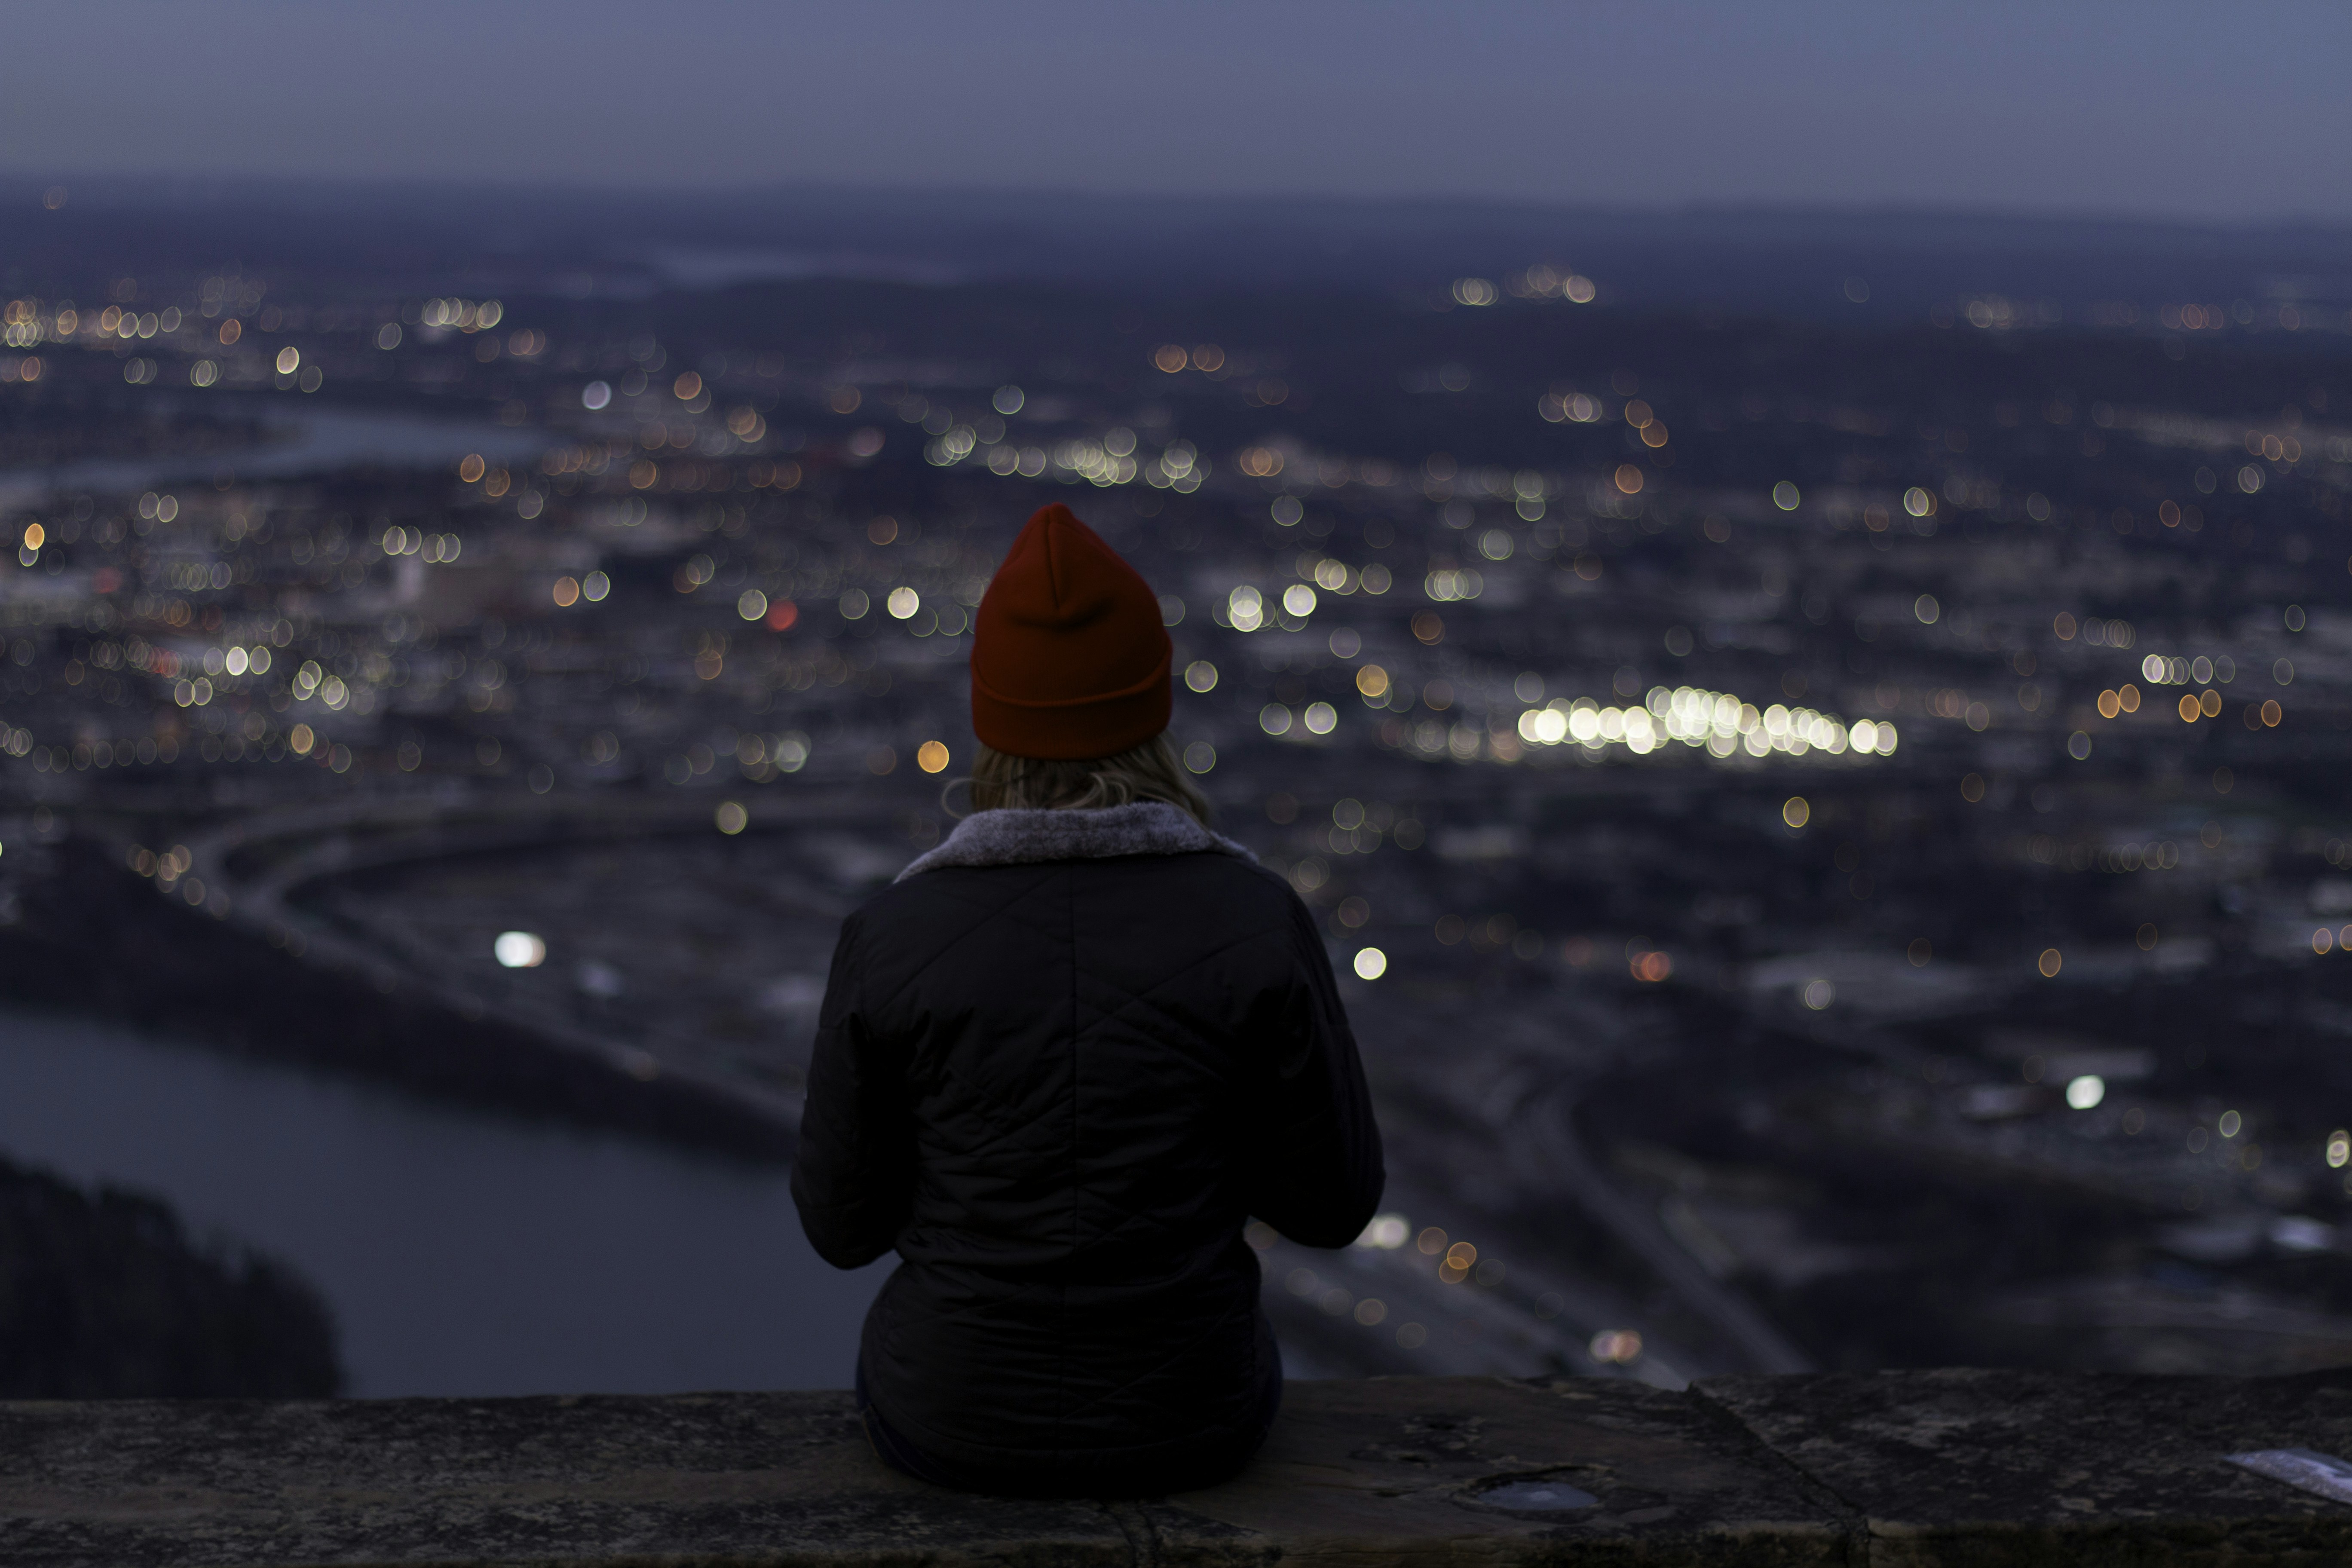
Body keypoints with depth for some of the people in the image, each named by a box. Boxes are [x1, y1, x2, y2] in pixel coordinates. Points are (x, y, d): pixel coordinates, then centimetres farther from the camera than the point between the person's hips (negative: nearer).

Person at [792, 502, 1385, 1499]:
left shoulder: (890, 938, -17)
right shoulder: (1258, 922, -18)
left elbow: (843, 1220, -6)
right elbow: (1331, 1201, -8)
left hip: (952, 1419, 0)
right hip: (1184, 1417, 0)